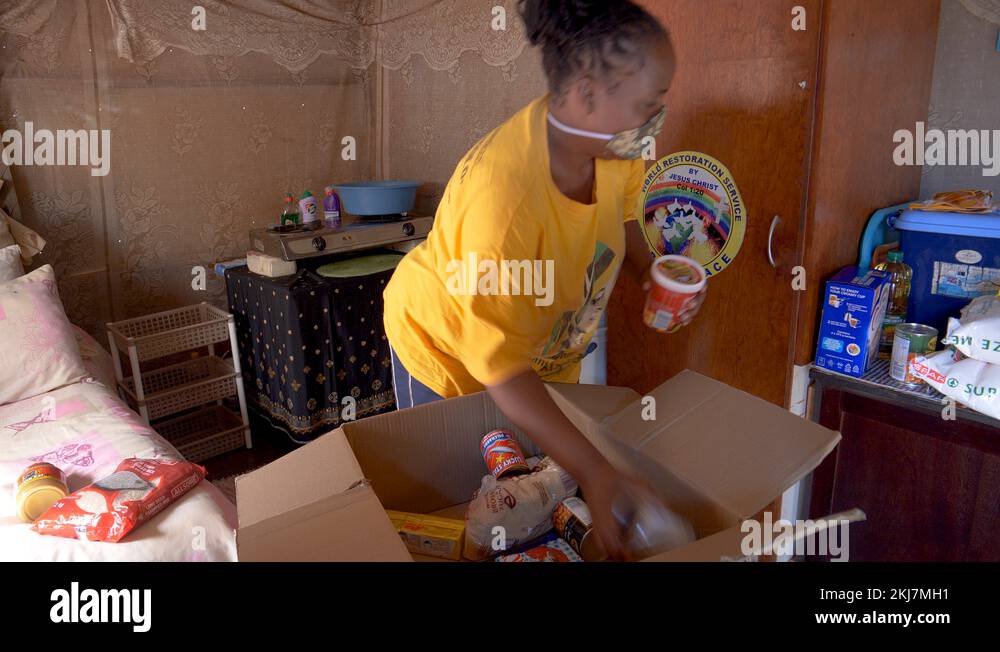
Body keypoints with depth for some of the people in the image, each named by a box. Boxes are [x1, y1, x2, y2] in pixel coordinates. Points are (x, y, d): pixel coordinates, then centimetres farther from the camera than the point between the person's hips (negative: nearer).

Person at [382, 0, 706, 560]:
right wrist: (595, 473, -40)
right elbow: (500, 364, -36)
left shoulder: (612, 141, -19)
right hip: (448, 348, -6)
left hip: (548, 347, 6)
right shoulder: (500, 197, -41)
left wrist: (649, 271, -14)